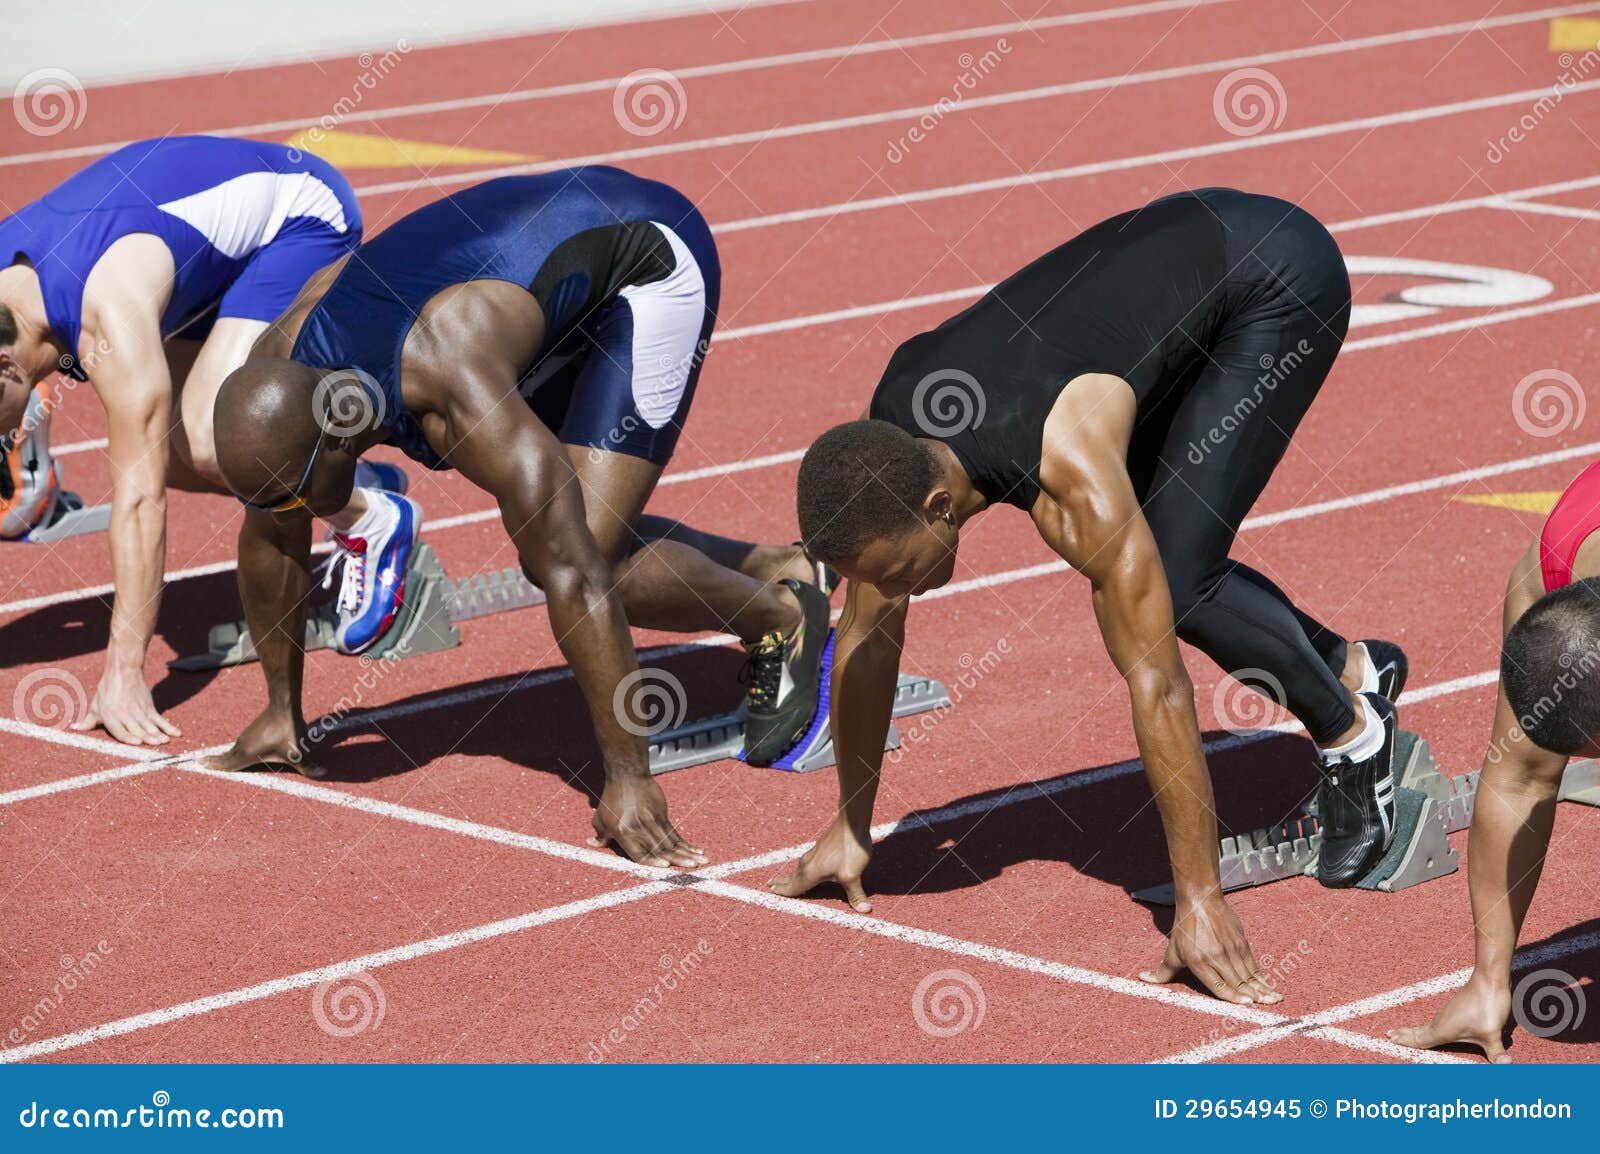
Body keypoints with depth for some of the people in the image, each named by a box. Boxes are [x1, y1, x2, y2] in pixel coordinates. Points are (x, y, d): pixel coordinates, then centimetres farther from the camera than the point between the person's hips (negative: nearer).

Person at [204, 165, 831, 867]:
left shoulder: (459, 395, -42)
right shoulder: (280, 369, -20)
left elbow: (578, 578, -41)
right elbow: (272, 540, -2)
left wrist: (628, 778, -39)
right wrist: (281, 711, 6)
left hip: (651, 264, -8)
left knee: (583, 557, -18)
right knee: (547, 553, 11)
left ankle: (782, 616, 7)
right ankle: (777, 567, 30)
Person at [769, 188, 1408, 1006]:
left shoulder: (1071, 478, -38)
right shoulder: (885, 444, -17)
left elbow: (1156, 688, -36)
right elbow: (866, 633, -2)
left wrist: (1200, 902, -34)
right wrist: (850, 826, 4)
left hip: (1283, 276, -7)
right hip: (1178, 248, 7)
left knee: (1178, 580, -17)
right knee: (1150, 571, 8)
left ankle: (1353, 731, 4)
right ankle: (1351, 665, 27)